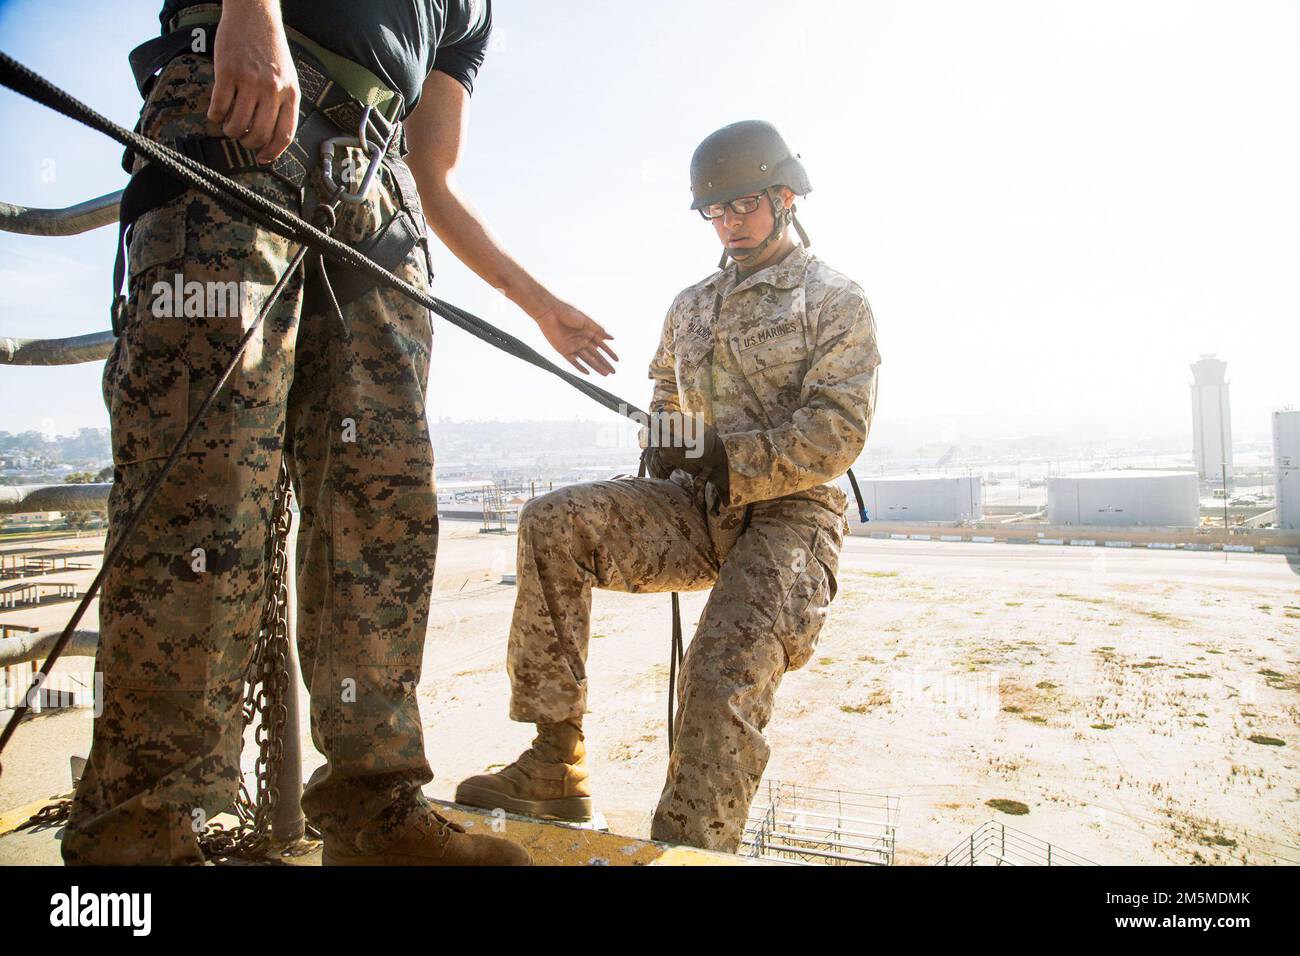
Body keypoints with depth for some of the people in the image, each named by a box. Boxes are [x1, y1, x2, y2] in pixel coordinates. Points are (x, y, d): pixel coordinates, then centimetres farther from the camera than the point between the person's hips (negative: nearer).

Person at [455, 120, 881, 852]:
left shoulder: (836, 301, 1)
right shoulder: (691, 307, 19)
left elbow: (838, 432, -11)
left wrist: (731, 462, -18)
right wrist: (664, 450, 10)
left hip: (789, 516, -5)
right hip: (698, 510, 5)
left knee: (727, 675, -29)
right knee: (554, 523, -18)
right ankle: (557, 763, -15)